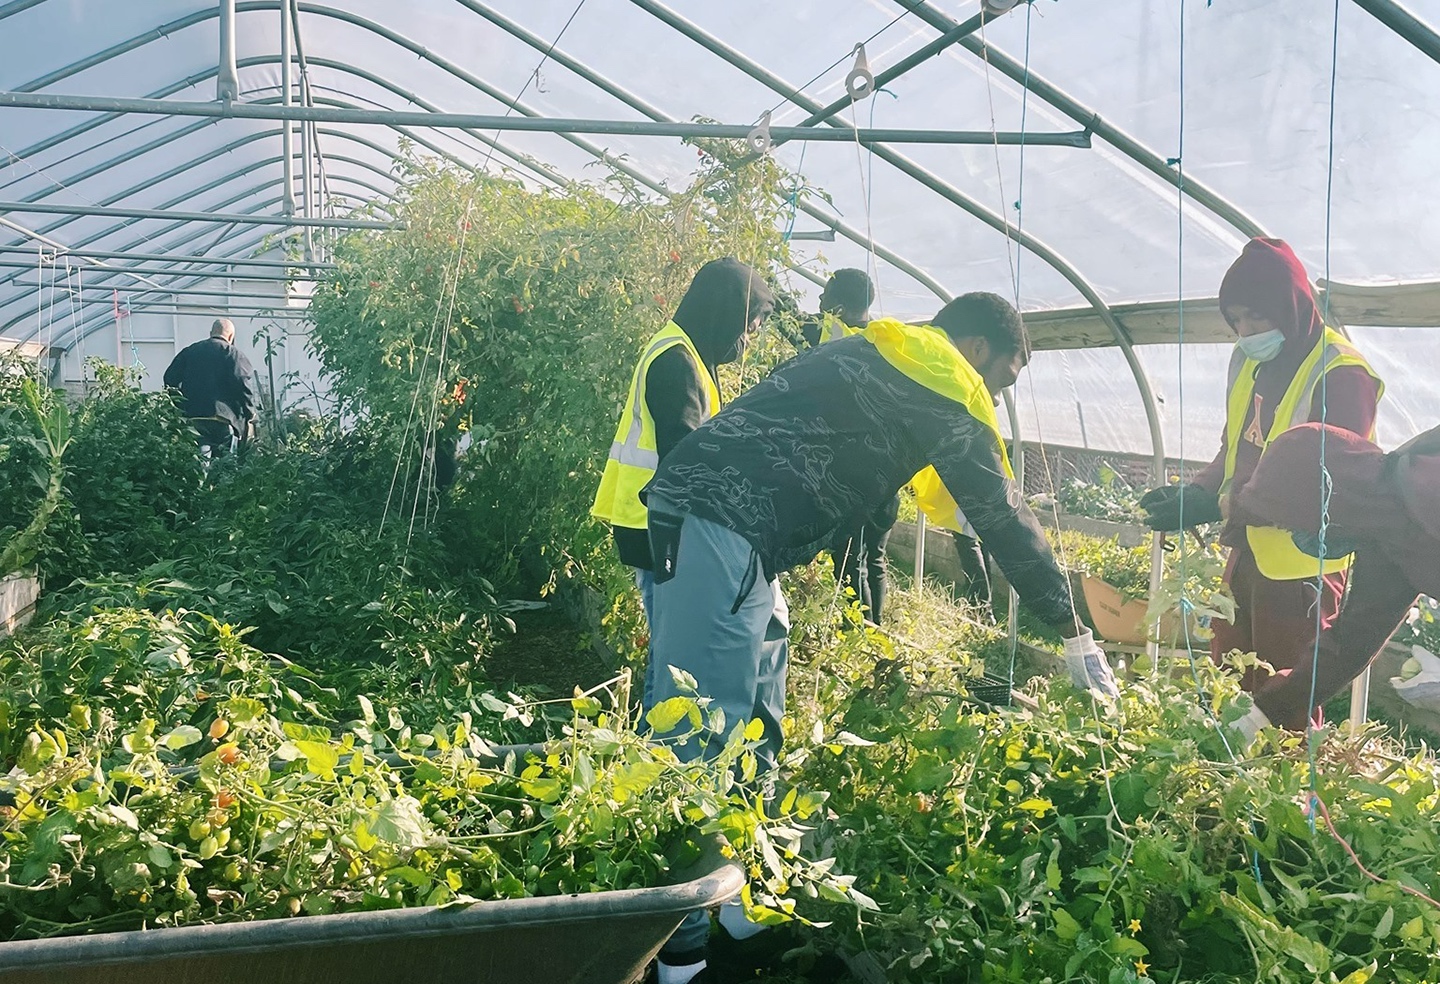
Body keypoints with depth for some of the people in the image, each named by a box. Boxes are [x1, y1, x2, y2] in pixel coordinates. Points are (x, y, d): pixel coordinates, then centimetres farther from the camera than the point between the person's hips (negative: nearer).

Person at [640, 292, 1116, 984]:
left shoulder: (879, 358, 25)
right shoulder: (945, 385, -3)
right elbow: (1004, 516, -2)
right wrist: (1075, 634, 6)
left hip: (719, 527, 10)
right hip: (721, 522, -10)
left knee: (756, 724, 14)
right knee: (705, 728, -9)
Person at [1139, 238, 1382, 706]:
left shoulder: (1341, 375, -15)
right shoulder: (1248, 361, 9)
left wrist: (1217, 505, -26)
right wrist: (1191, 492, -2)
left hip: (1300, 566, -7)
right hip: (1247, 553, 7)